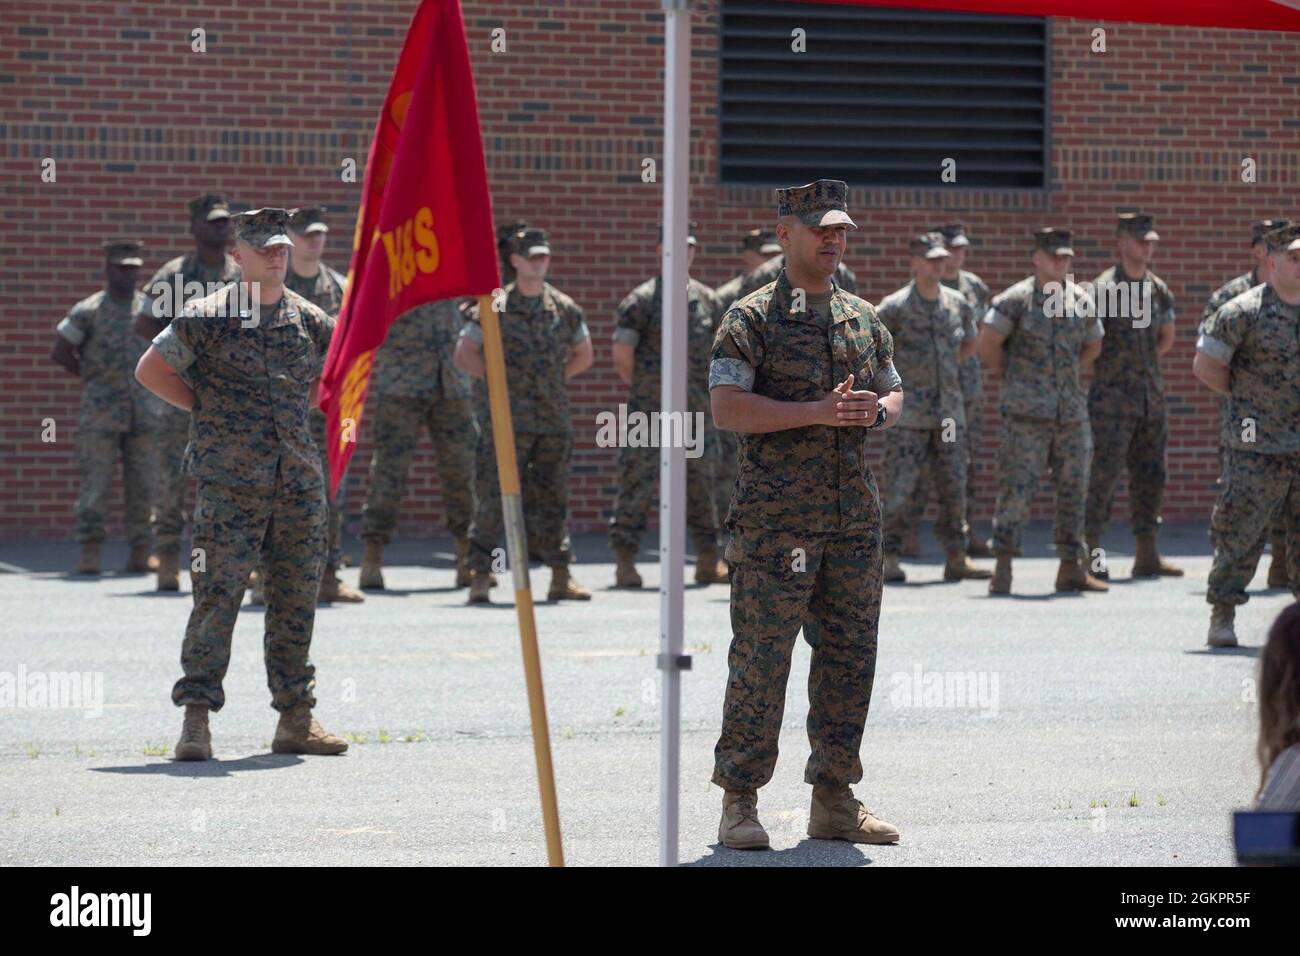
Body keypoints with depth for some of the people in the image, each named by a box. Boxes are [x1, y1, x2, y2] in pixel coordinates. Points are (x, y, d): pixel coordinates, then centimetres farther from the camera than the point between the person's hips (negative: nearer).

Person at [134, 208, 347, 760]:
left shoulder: (311, 321, 10)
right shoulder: (207, 319, -3)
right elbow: (150, 371, 3)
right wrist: (207, 409, 0)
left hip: (299, 483, 5)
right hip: (229, 483, -5)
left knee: (297, 600, 7)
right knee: (217, 596, -8)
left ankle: (296, 719, 15)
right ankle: (196, 718, -6)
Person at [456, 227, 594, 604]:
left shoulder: (565, 309, 10)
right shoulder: (495, 307, -3)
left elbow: (583, 356, 22)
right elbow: (464, 354, -2)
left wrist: (555, 380, 10)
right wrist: (498, 379, -5)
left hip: (553, 418, 4)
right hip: (507, 419, -4)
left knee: (554, 498, 8)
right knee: (494, 497, -7)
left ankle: (561, 577, 14)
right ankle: (480, 576, -3)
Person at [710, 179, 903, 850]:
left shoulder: (864, 319, 15)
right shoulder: (752, 318, -4)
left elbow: (894, 392, 23)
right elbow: (727, 406, -13)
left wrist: (877, 411, -2)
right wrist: (817, 412, -20)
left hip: (855, 517, 6)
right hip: (776, 517, -6)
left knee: (849, 656, 7)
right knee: (760, 659, -6)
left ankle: (835, 800, 15)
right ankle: (739, 802, 1)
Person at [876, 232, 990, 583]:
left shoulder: (958, 304, 8)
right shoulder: (895, 307, -8)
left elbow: (969, 344, 26)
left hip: (950, 408, 5)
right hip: (911, 414, -5)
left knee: (954, 487, 7)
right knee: (900, 488, -7)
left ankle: (957, 559, 13)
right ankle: (889, 558, -1)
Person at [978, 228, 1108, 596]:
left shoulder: (1081, 301, 9)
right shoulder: (1016, 299, -6)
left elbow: (1092, 346, 25)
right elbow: (987, 344, -8)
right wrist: (1011, 376, -1)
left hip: (1072, 411, 5)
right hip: (1026, 414, -5)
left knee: (1073, 489, 7)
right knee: (1016, 487, -7)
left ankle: (1071, 568, 15)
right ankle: (1003, 568, -3)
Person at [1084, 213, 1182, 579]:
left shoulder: (1159, 290, 11)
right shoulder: (1104, 287, -10)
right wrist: (1106, 367, -3)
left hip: (1151, 396, 7)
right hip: (1112, 399, -7)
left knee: (1151, 476, 8)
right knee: (1103, 476, -7)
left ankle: (1147, 556, 14)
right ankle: (1091, 554, -2)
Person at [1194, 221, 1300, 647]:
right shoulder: (1244, 311, -8)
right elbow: (1205, 365, -4)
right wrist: (1249, 398, 2)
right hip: (1257, 448, -5)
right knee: (1240, 532, -3)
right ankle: (1222, 617, 6)